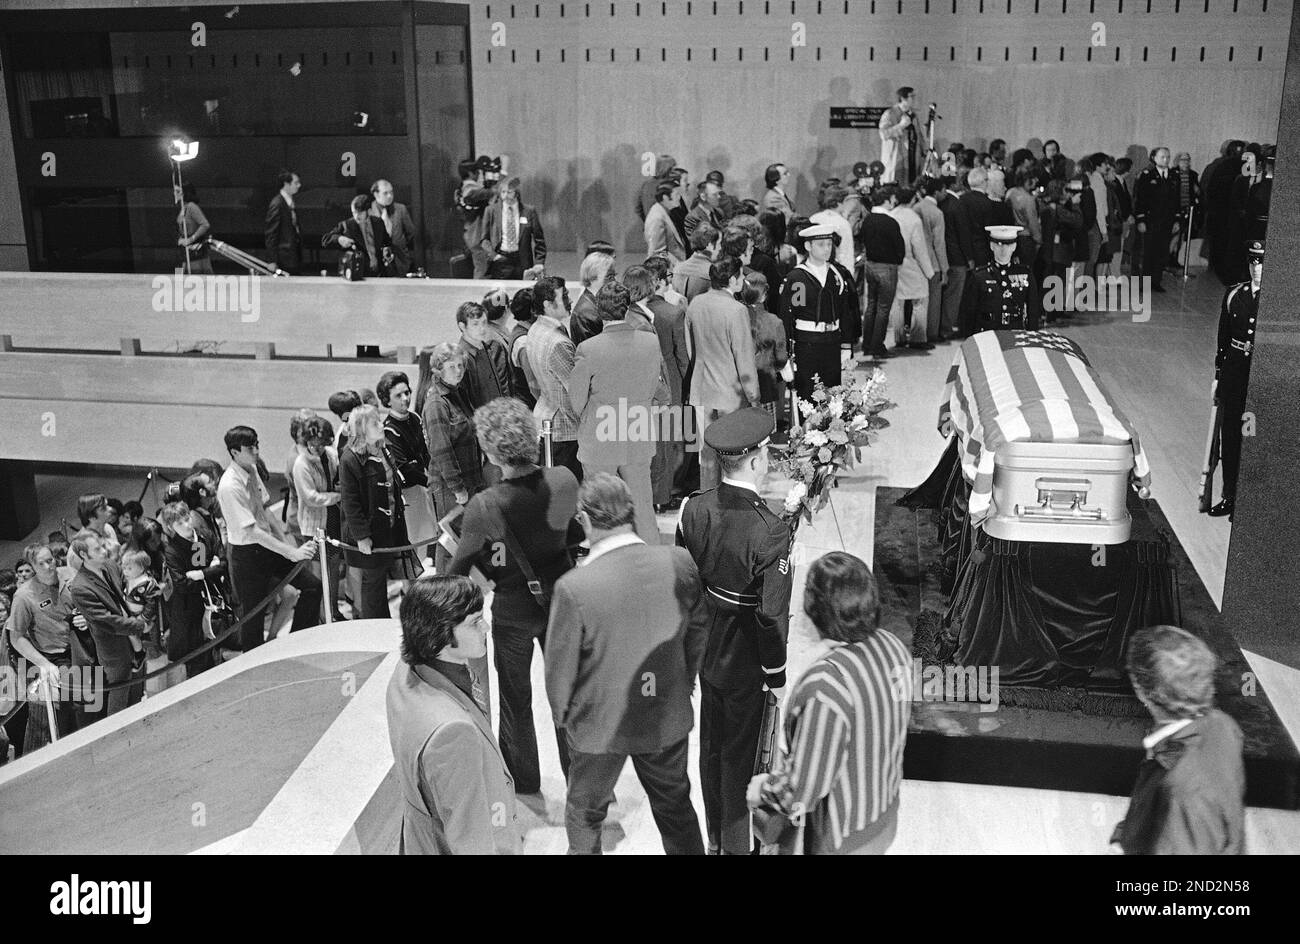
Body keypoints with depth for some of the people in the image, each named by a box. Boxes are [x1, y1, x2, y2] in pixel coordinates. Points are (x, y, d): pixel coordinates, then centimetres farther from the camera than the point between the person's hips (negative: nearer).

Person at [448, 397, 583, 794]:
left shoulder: (484, 507, -28)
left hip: (514, 609, -3)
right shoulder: (564, 480, -18)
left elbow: (459, 568, -15)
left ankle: (525, 787, 36)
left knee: (516, 699, 19)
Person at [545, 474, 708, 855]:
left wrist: (562, 714, 5)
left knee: (584, 814, 23)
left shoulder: (573, 587, -28)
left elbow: (560, 666, -15)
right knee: (675, 805, 27)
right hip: (668, 718, 3)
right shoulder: (681, 564, -17)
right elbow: (699, 633, -2)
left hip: (600, 724, -3)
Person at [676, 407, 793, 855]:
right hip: (746, 665, -6)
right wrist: (776, 675, -9)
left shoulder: (694, 508, -10)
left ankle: (715, 838, 42)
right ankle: (735, 844, 32)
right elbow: (772, 614, -24)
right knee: (740, 755, 13)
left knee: (712, 747, 22)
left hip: (706, 653, 6)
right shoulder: (771, 531, -28)